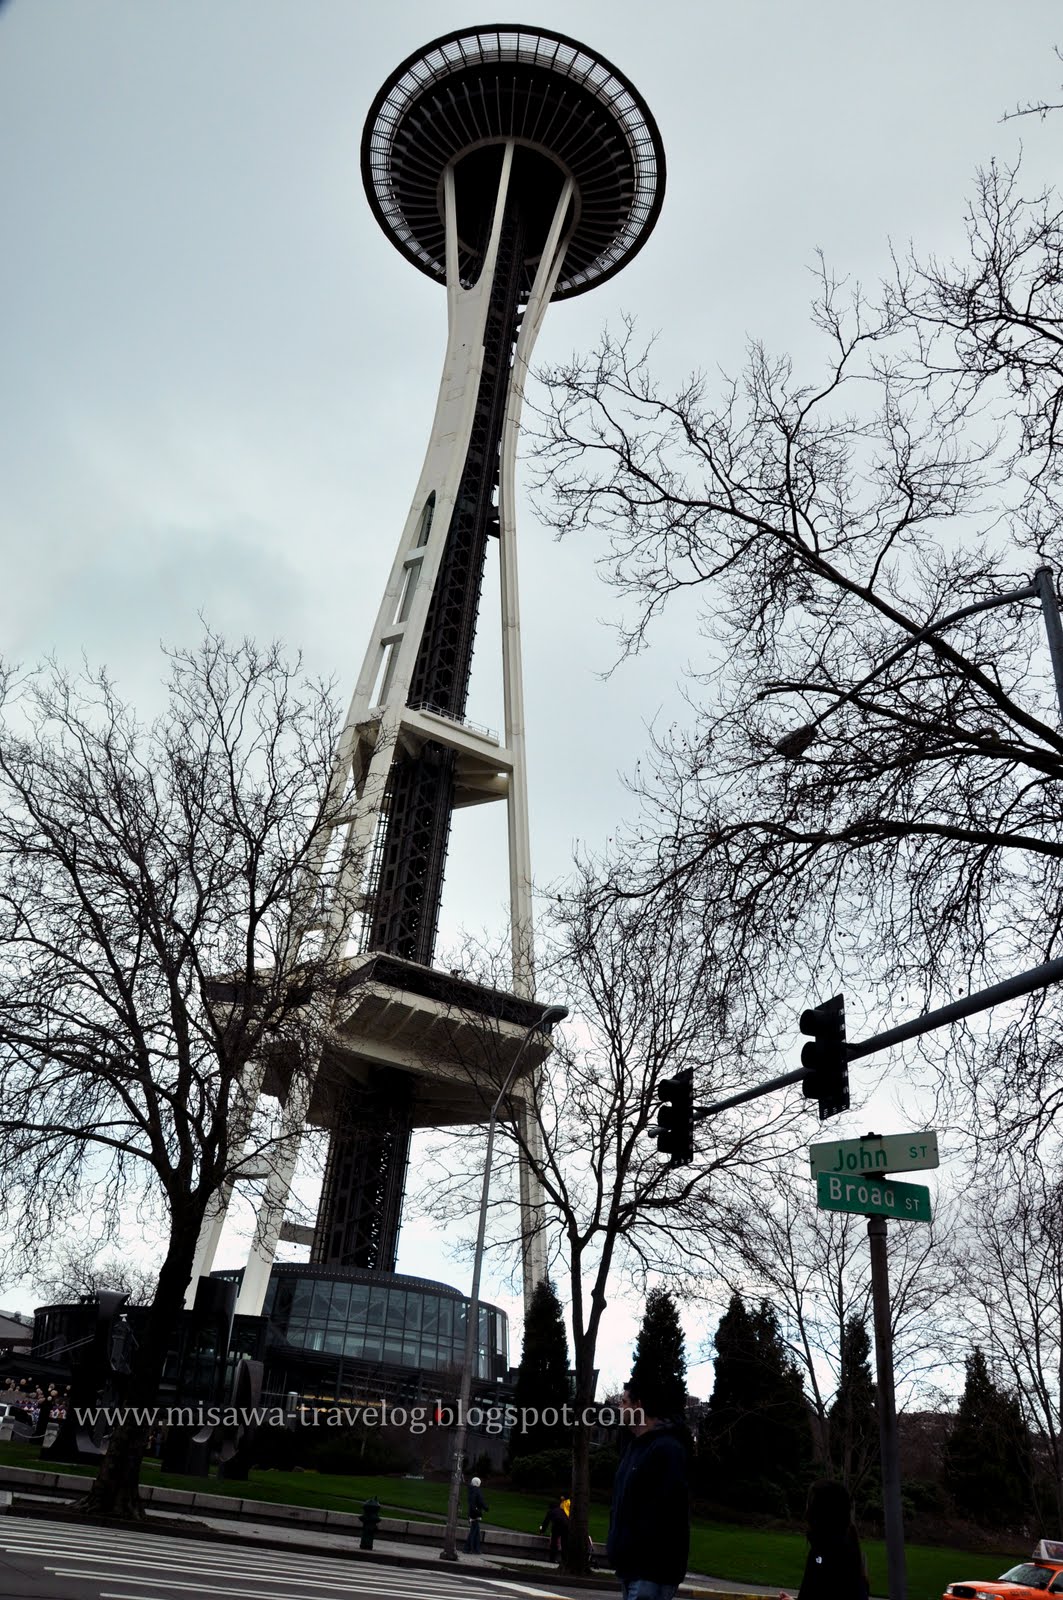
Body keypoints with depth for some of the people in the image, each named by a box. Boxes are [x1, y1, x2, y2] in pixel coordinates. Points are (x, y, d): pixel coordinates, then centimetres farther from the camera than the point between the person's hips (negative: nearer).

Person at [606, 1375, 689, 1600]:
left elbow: (667, 1513, -23)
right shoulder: (636, 1446, 16)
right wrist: (616, 1544, 16)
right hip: (631, 1565, 10)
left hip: (652, 1571, -10)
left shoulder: (667, 1448, -15)